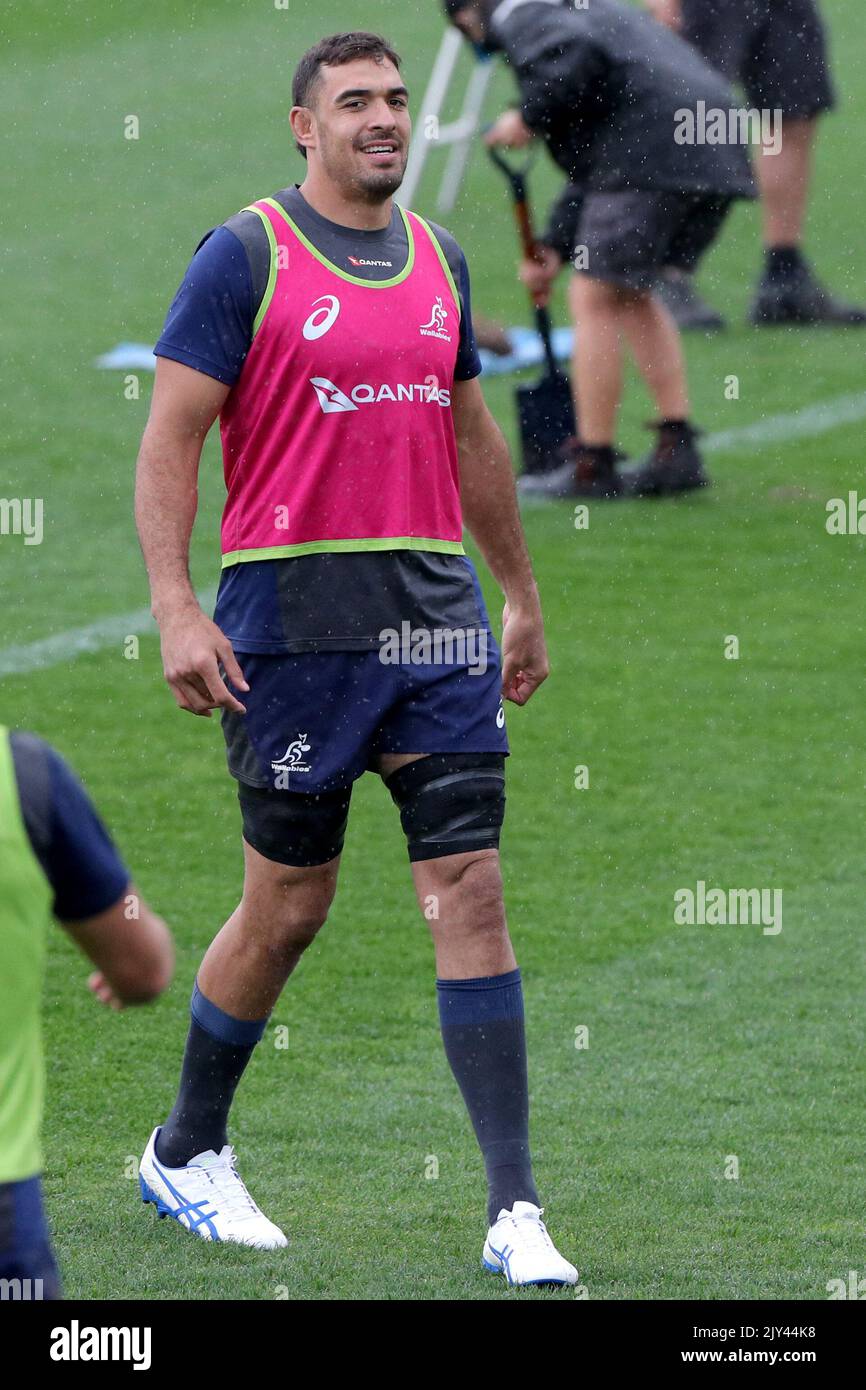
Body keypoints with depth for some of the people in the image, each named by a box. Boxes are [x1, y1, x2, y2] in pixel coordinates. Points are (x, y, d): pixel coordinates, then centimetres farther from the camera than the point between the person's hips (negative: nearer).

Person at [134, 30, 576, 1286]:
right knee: (290, 901, 4)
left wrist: (523, 597, 25)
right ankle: (185, 1153, 27)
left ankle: (515, 1213, -5)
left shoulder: (440, 260, 12)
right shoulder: (247, 256, -5)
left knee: (471, 888, -4)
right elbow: (170, 437, -7)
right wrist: (177, 608, -16)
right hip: (293, 620, -5)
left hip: (435, 616, 5)